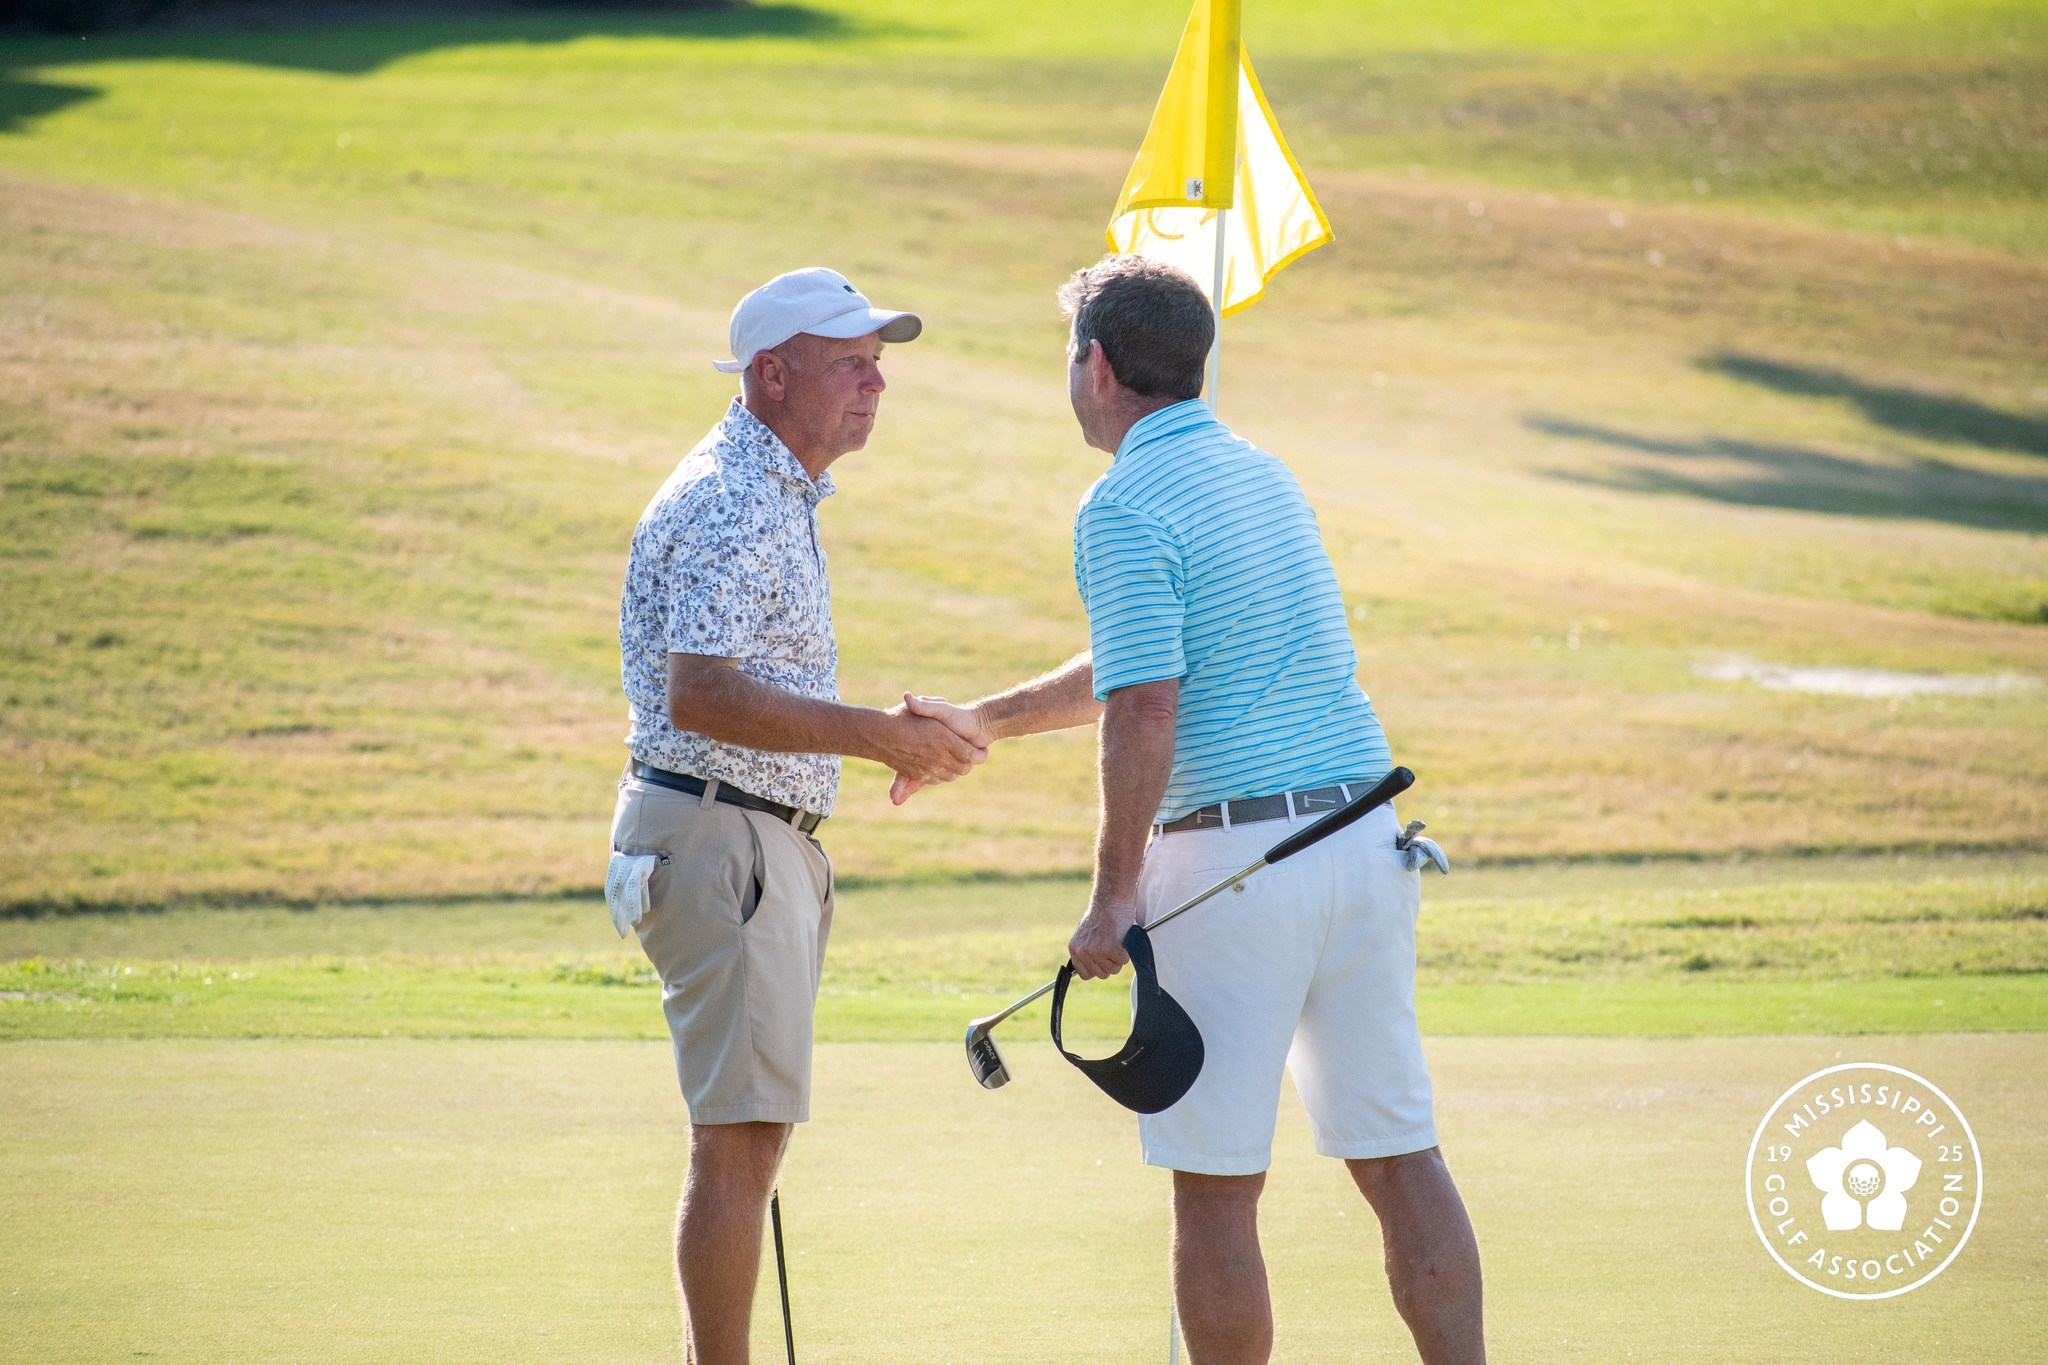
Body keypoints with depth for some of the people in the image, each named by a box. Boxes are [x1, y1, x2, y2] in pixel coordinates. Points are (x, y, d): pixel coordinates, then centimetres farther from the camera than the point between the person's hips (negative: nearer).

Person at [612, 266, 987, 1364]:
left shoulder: (783, 495, 18)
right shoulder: (728, 505, -16)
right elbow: (698, 696, -27)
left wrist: (897, 741, 16)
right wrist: (872, 734, -27)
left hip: (770, 844, 11)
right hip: (718, 836, -11)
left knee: (748, 1134, 14)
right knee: (740, 1139, -12)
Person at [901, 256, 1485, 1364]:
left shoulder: (1124, 506, -9)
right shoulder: (1260, 473, 18)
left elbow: (1146, 710, -18)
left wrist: (1115, 892, -13)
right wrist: (984, 722, 36)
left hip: (1236, 850, -8)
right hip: (1367, 840, 8)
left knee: (1216, 1184, 1)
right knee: (1398, 1155, 8)